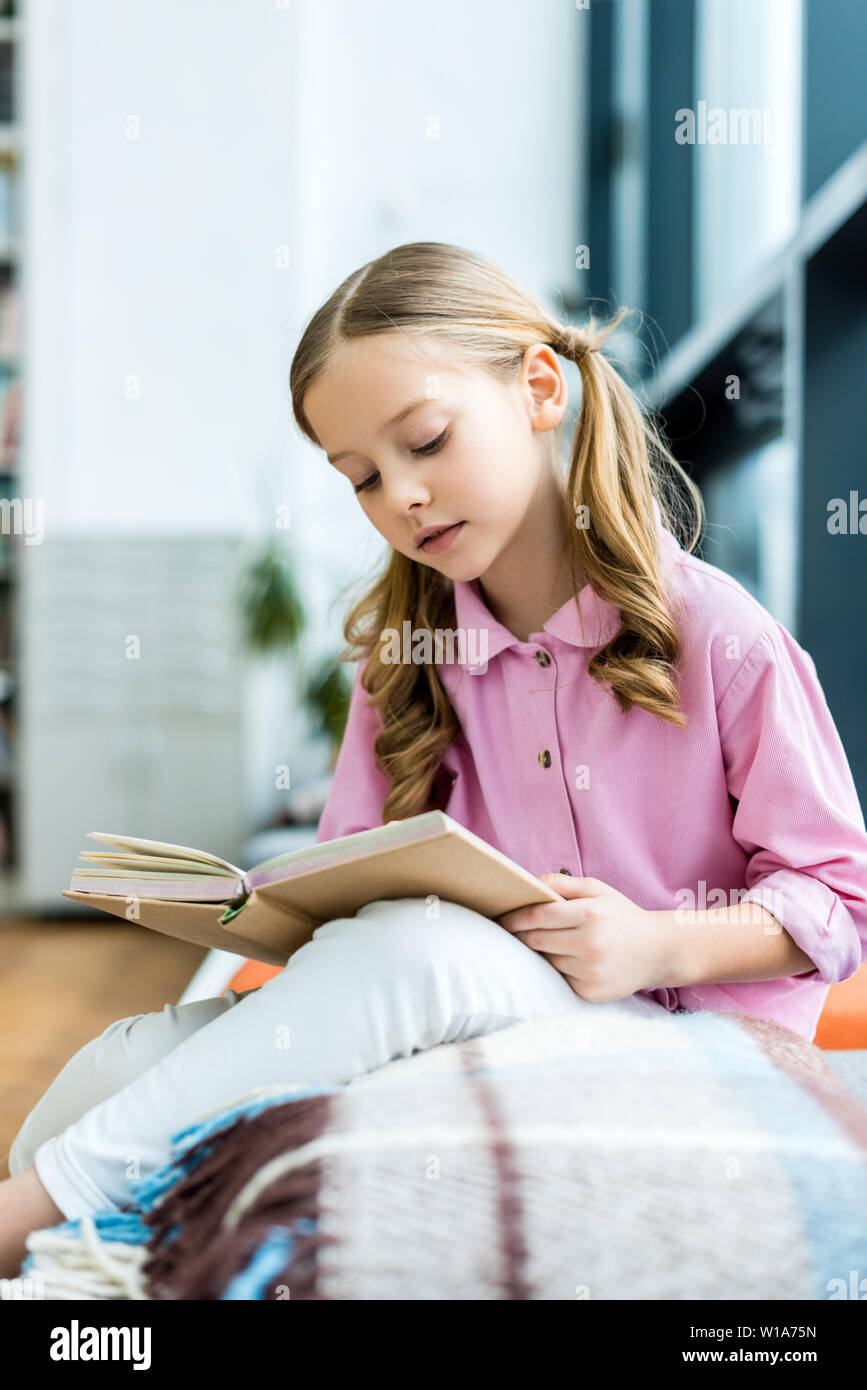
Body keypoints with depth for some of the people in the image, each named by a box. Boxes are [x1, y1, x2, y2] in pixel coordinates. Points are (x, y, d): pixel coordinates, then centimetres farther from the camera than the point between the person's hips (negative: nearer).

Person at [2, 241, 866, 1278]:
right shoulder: (407, 656, 13)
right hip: (461, 1033, 5)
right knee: (131, 1058, -22)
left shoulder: (718, 636, -4)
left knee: (410, 950, -36)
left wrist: (659, 946, -18)